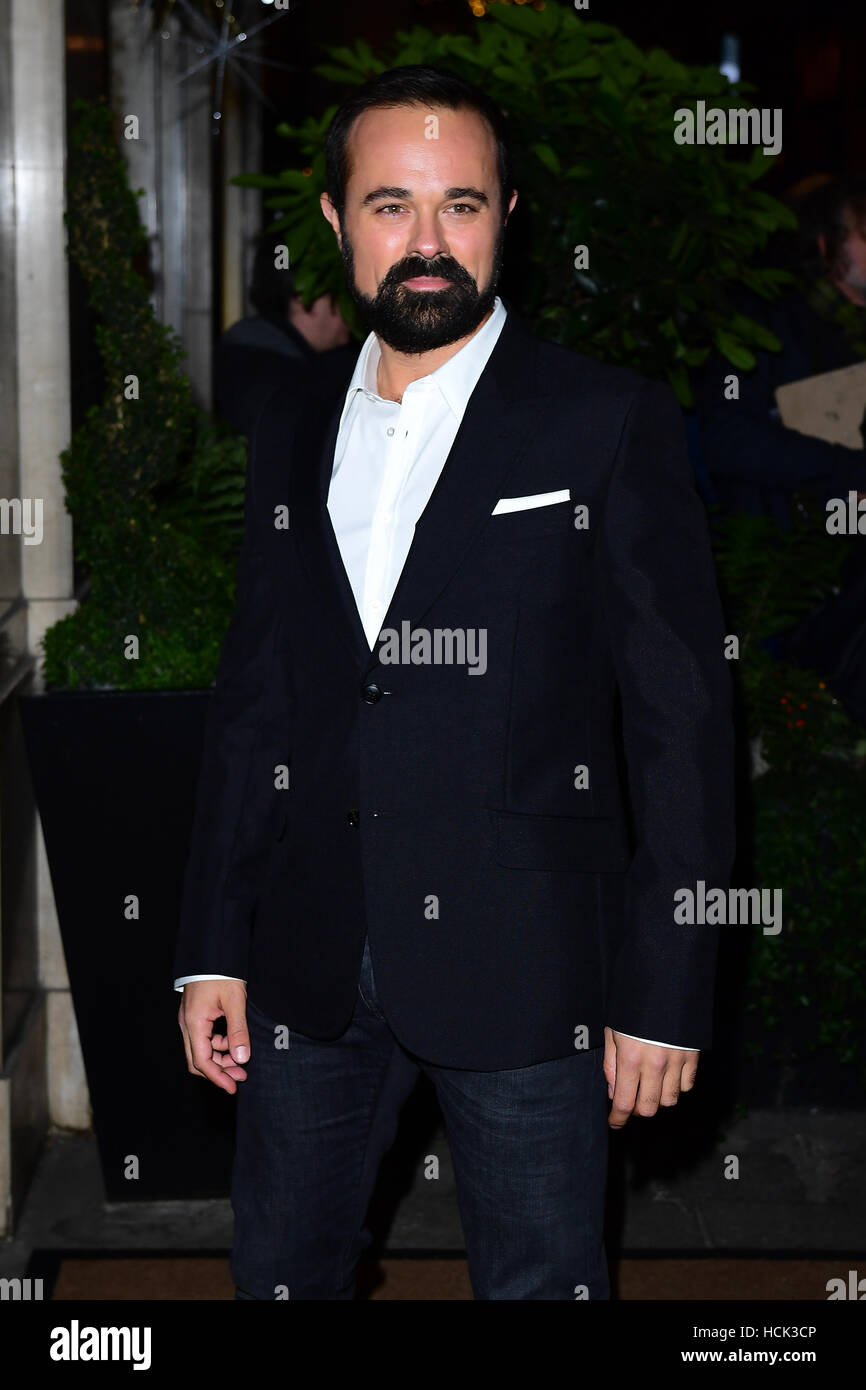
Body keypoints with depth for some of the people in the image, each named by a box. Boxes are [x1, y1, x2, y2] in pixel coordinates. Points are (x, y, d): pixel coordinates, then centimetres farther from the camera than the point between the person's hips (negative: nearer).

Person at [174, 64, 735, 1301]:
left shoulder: (612, 425, -4)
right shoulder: (292, 435, 11)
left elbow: (682, 719, -6)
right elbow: (250, 701, 13)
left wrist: (665, 991, -10)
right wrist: (215, 949, 8)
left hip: (521, 967, -4)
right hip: (309, 966, 4)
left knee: (542, 1281, 7)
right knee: (280, 1273, 14)